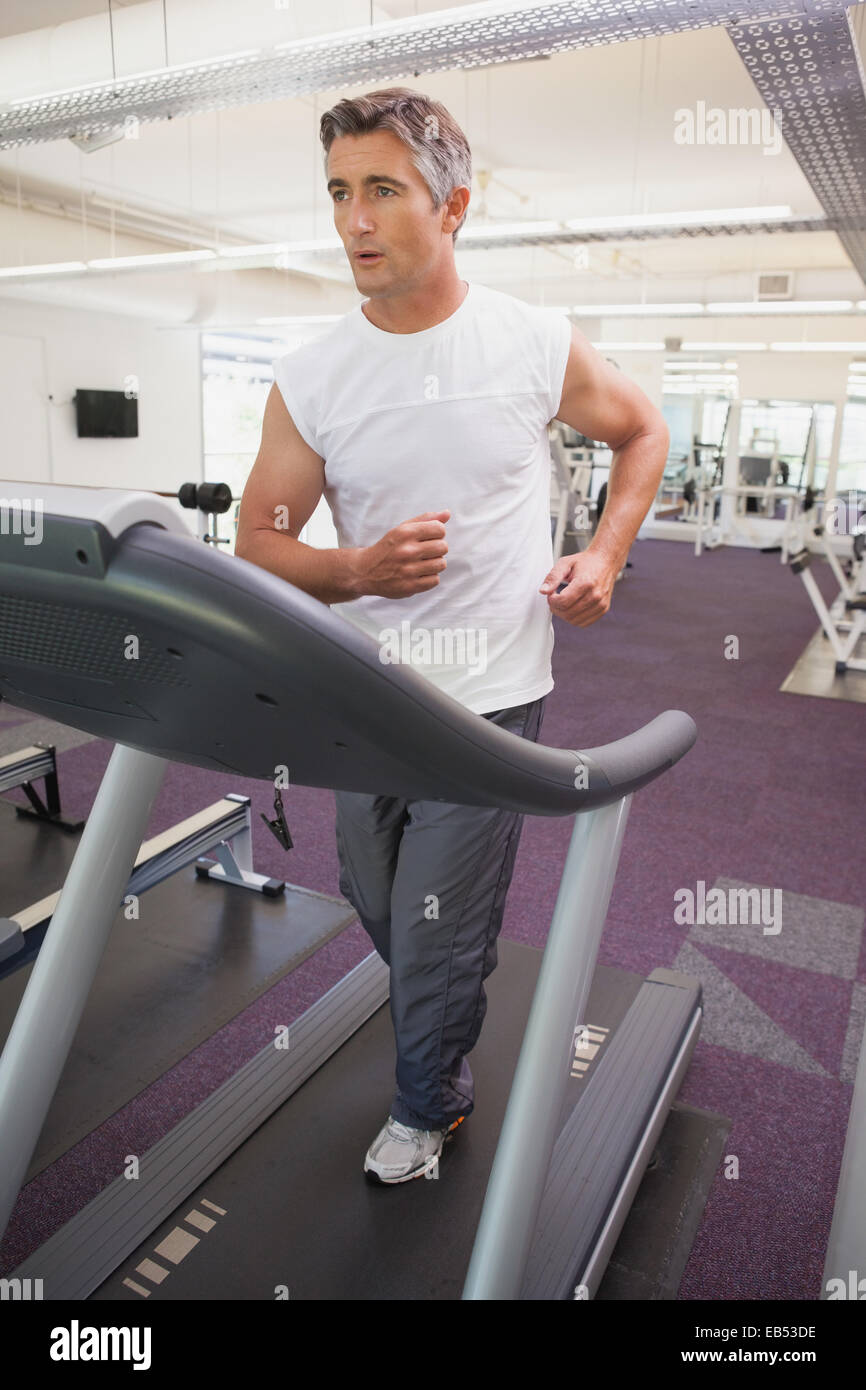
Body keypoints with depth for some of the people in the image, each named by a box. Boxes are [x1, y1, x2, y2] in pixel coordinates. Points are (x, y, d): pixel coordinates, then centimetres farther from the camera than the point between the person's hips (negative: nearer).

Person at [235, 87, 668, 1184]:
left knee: (437, 937, 4)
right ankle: (442, 1037, 54)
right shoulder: (309, 380, -3)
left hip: (489, 697, -3)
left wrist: (604, 556, -2)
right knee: (377, 903, 21)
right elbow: (259, 541, 0)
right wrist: (356, 570, -20)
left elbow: (642, 432, 11)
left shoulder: (538, 347, -6)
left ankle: (427, 1108, 36)